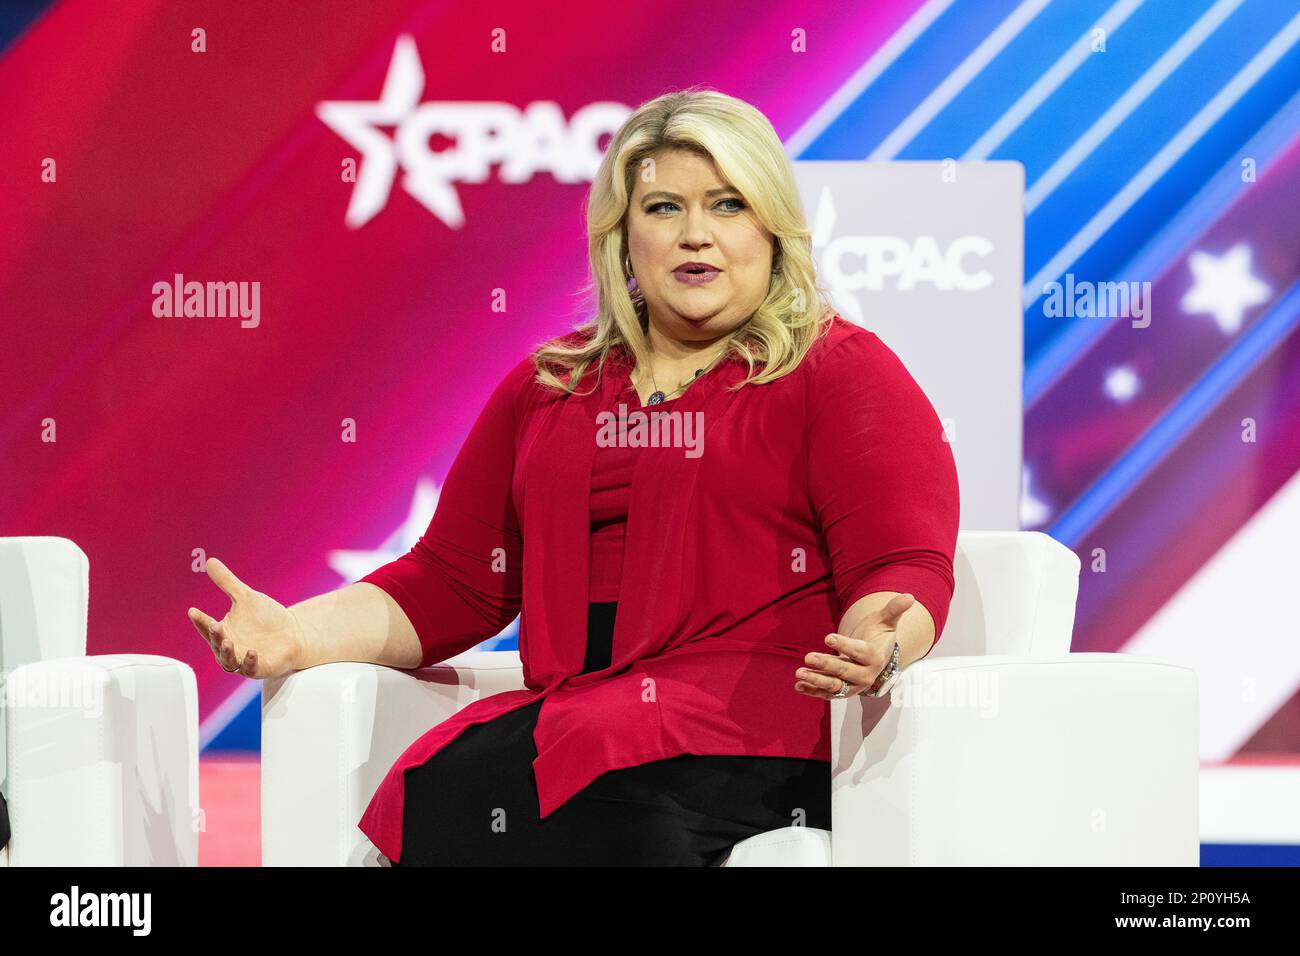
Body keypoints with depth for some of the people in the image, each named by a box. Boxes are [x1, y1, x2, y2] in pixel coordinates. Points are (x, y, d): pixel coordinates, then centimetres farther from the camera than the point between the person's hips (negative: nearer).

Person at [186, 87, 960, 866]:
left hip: (747, 729, -4)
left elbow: (909, 568, -3)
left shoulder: (840, 371, 8)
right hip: (568, 710, 5)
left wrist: (876, 647, -28)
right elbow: (447, 585, 21)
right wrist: (299, 634, 4)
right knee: (431, 792, -29)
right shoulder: (547, 386, 23)